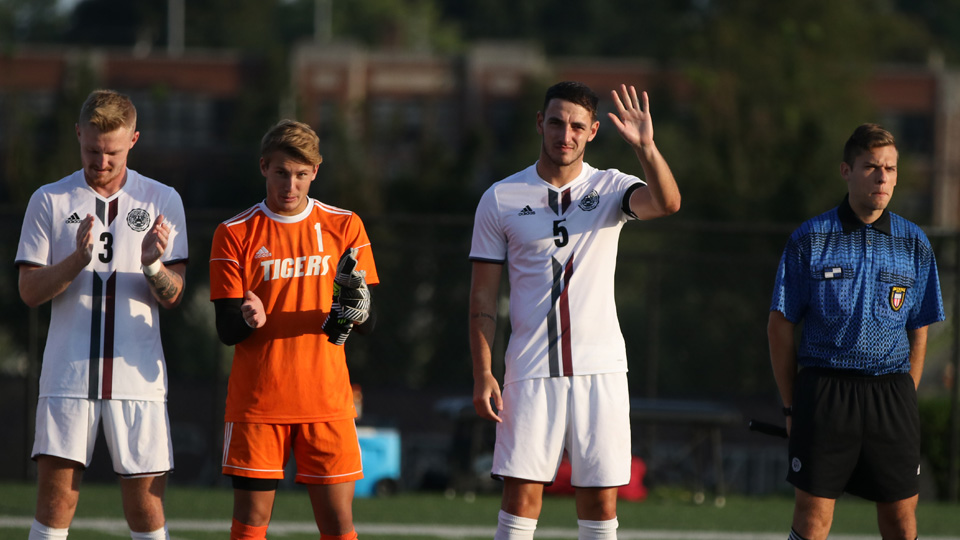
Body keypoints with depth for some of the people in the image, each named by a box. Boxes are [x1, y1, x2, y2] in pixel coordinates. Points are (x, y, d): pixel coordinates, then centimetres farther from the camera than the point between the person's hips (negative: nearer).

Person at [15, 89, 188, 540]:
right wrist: (79, 258, -16)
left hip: (137, 376, 0)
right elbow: (29, 291, 2)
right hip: (68, 376, 0)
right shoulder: (49, 201, 6)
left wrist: (153, 265, -18)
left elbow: (172, 296, 4)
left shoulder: (162, 201, 7)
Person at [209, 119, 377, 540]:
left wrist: (354, 311, -20)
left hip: (327, 402, 1)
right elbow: (226, 330, -1)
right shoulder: (235, 234, 2)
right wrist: (248, 320, -24)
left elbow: (368, 324, 4)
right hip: (256, 403, -1)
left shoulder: (344, 227, 6)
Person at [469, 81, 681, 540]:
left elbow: (666, 202, -19)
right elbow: (482, 298, 5)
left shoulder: (610, 188, 4)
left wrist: (645, 147, -35)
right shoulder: (501, 199, 3)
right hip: (530, 372, -1)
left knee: (600, 501, 1)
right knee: (521, 496, -6)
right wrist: (482, 375, -4)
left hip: (600, 369, 1)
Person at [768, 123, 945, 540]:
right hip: (823, 390, -2)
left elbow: (918, 332, 13)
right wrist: (791, 406, 2)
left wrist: (903, 400, 6)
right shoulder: (809, 240, 1)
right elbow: (780, 326, 4)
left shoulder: (914, 244, 8)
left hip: (892, 392, 2)